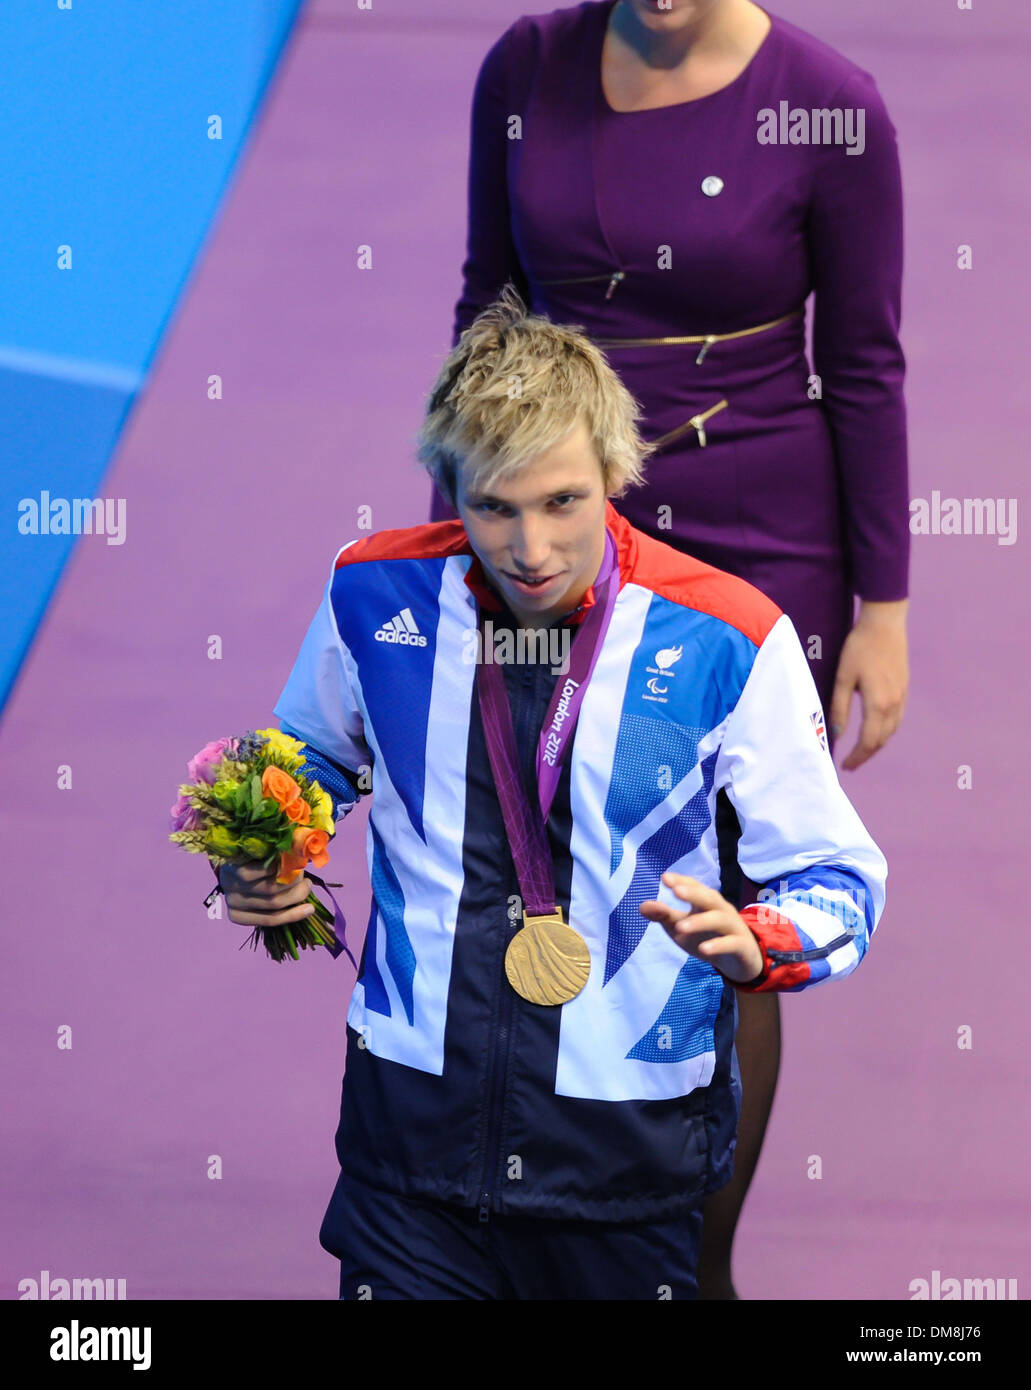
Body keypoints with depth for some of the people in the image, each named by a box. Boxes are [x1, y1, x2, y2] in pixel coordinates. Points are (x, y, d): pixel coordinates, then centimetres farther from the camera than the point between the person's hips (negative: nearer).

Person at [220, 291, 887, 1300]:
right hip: (416, 1127, 1)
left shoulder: (726, 639, -12)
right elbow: (317, 758, 18)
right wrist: (259, 859, -3)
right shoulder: (374, 593, -4)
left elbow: (839, 882, -5)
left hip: (630, 1139, -1)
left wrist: (752, 944, -26)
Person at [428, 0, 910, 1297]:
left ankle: (709, 1269, 24)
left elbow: (866, 369, -6)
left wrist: (882, 612, -4)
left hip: (755, 555, -3)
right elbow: (488, 311, 7)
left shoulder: (828, 105, -13)